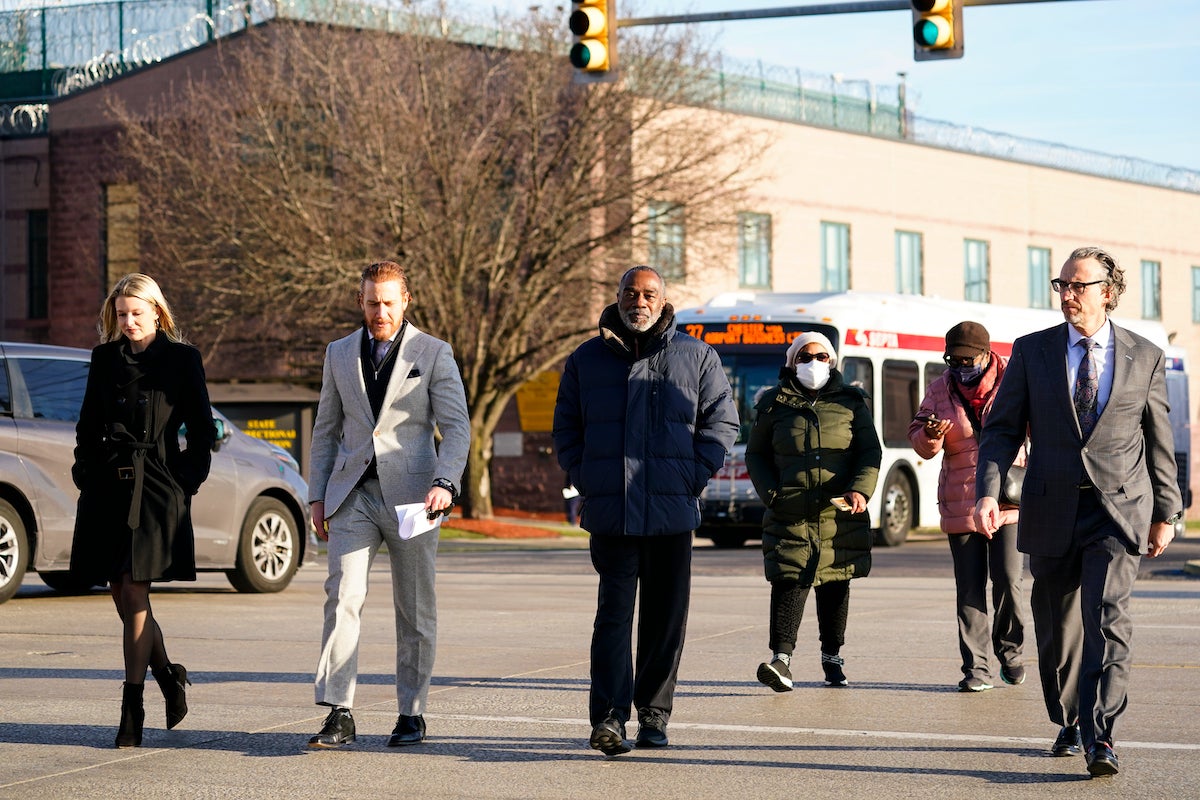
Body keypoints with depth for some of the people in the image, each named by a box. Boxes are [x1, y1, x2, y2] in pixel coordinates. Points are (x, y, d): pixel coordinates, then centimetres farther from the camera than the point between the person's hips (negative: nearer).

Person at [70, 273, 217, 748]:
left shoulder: (182, 359, 1)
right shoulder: (105, 358, 11)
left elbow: (202, 431, 4)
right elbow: (88, 425, 17)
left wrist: (187, 479, -4)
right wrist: (86, 473, 7)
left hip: (156, 488, -4)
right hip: (107, 487, 4)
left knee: (134, 594, -9)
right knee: (122, 597, 6)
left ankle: (132, 709, -5)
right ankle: (168, 676, 28)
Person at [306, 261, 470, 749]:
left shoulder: (433, 354, 1)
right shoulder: (340, 354, 12)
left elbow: (456, 428, -4)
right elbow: (326, 430, 16)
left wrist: (445, 483, -20)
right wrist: (317, 497, 9)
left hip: (410, 493, -2)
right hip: (353, 494, 2)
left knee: (415, 610, 5)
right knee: (342, 595, -13)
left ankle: (412, 714, 15)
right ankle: (339, 715, -15)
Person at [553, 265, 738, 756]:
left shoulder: (696, 357, 7)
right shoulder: (588, 360, 9)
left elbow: (722, 421, 8)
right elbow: (566, 428, 15)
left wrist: (692, 479, -3)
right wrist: (588, 482, 2)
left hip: (672, 512, 1)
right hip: (610, 513, -1)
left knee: (666, 618, 6)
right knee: (614, 612, -10)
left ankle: (653, 716, 17)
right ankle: (608, 718, -17)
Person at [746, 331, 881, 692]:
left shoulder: (851, 402, 10)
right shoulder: (774, 404, 8)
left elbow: (871, 452, 7)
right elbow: (756, 455, 13)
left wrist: (860, 490, -10)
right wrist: (771, 494, -2)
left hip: (839, 515, 2)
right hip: (790, 515, -1)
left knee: (835, 584, 10)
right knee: (790, 580, -14)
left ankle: (832, 656, 24)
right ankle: (781, 658, -20)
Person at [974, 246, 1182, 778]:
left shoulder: (1145, 358, 5)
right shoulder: (1031, 351, 5)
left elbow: (1159, 440, 11)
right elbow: (1002, 429, 4)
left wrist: (1165, 514, 11)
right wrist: (987, 491, -11)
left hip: (1119, 510, -2)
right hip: (1051, 511, 2)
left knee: (1107, 620, -17)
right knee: (1057, 629, 10)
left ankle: (1100, 739, -20)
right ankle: (1069, 726, 29)